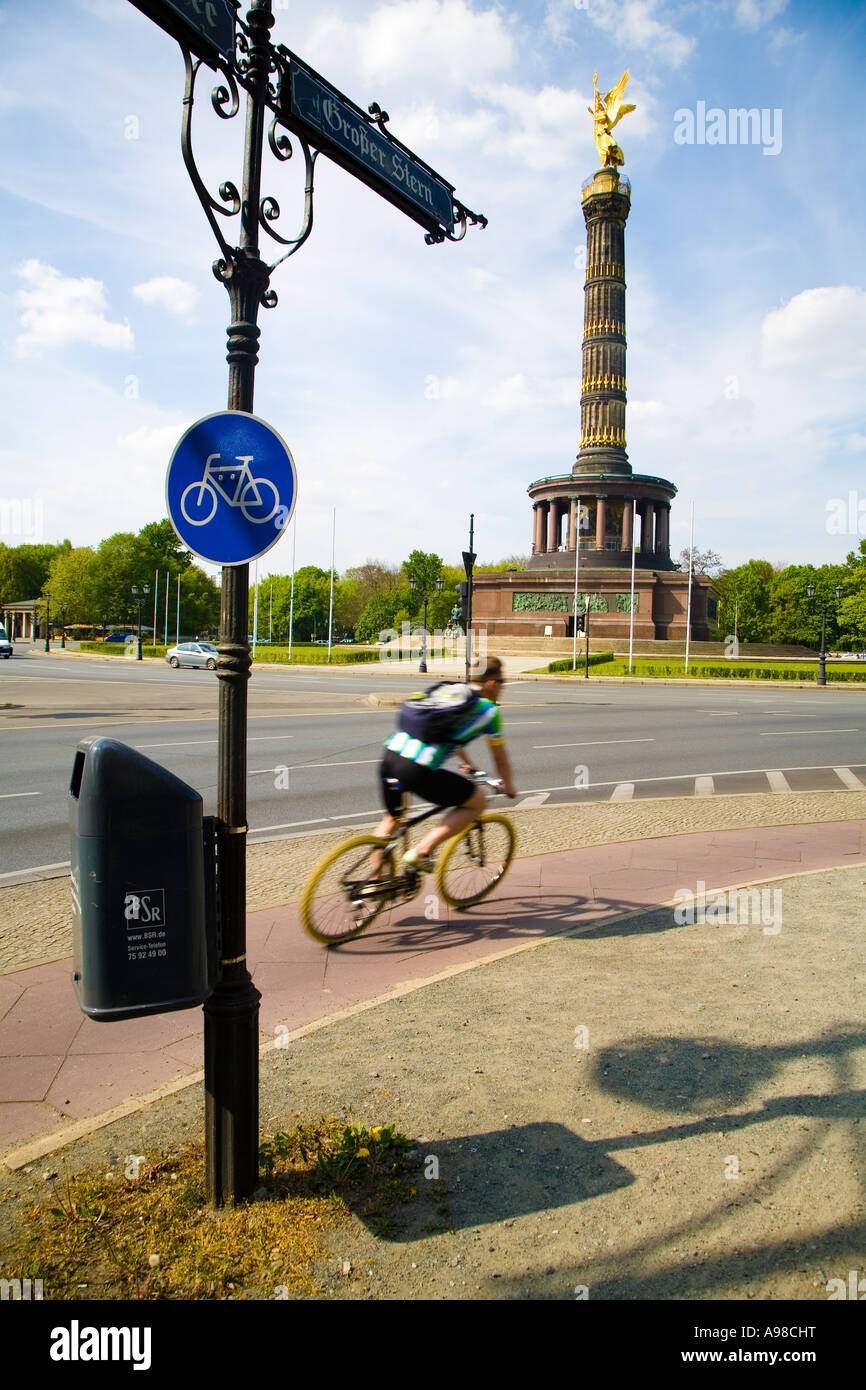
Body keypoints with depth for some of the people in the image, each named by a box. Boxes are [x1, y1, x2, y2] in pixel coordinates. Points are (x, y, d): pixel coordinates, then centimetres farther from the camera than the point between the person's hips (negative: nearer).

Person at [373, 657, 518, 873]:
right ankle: (422, 851, 4)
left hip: (389, 757, 7)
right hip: (418, 771, -7)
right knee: (478, 801, 12)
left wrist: (465, 762, 59)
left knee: (392, 818, 30)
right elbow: (500, 757, 18)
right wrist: (509, 787, 37)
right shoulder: (489, 710, 6)